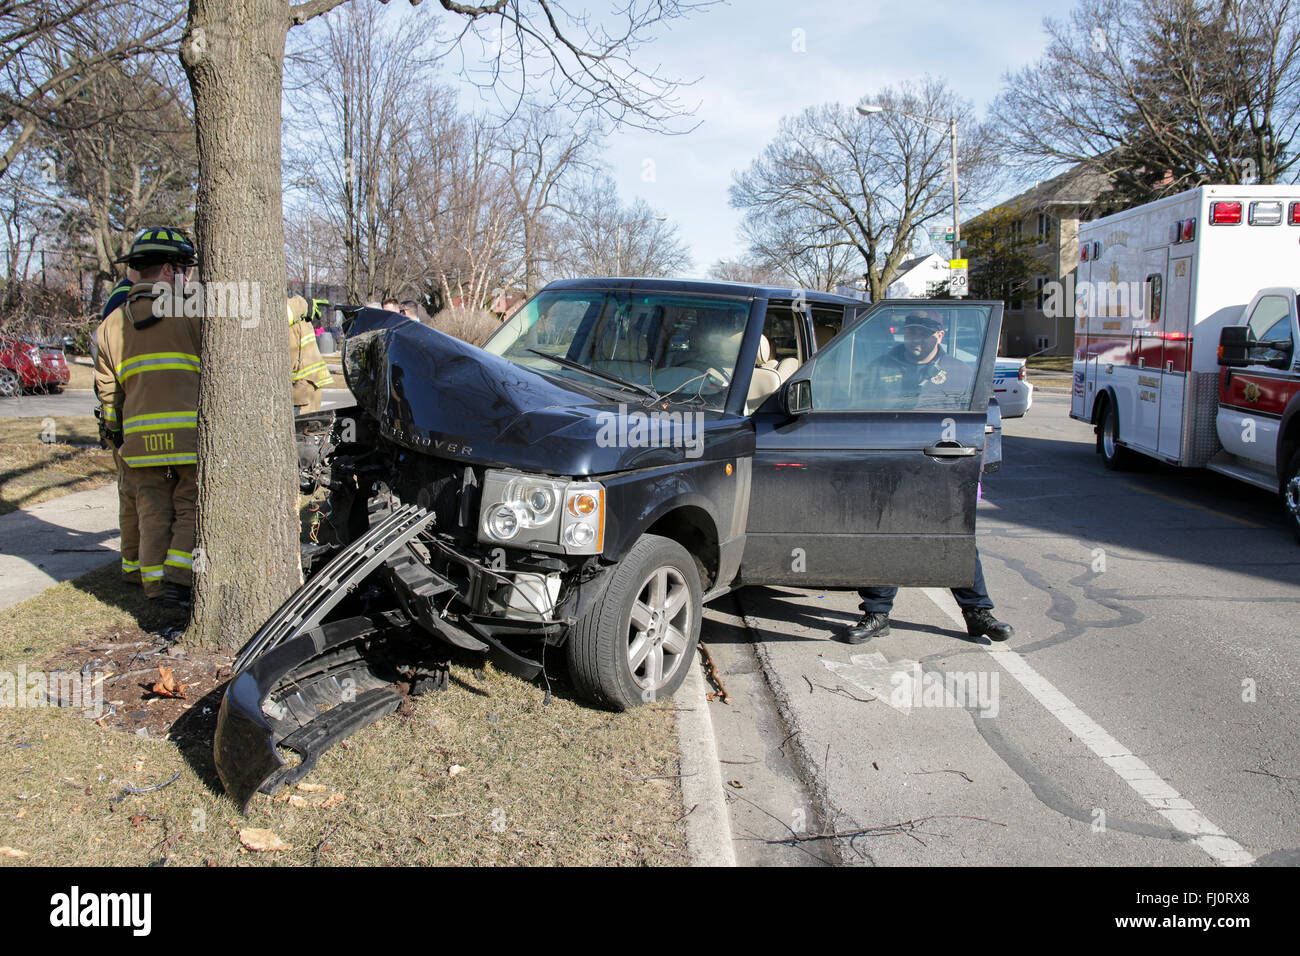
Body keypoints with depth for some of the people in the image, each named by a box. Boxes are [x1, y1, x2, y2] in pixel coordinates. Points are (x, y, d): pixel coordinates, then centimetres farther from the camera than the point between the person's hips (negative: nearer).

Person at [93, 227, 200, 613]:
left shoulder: (112, 324, 12)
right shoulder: (192, 314, -1)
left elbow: (106, 389, 15)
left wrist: (116, 431, 25)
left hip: (141, 437, 4)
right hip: (192, 433, -4)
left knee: (153, 512, 12)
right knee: (192, 509, 4)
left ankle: (154, 583, 16)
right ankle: (178, 580, -6)